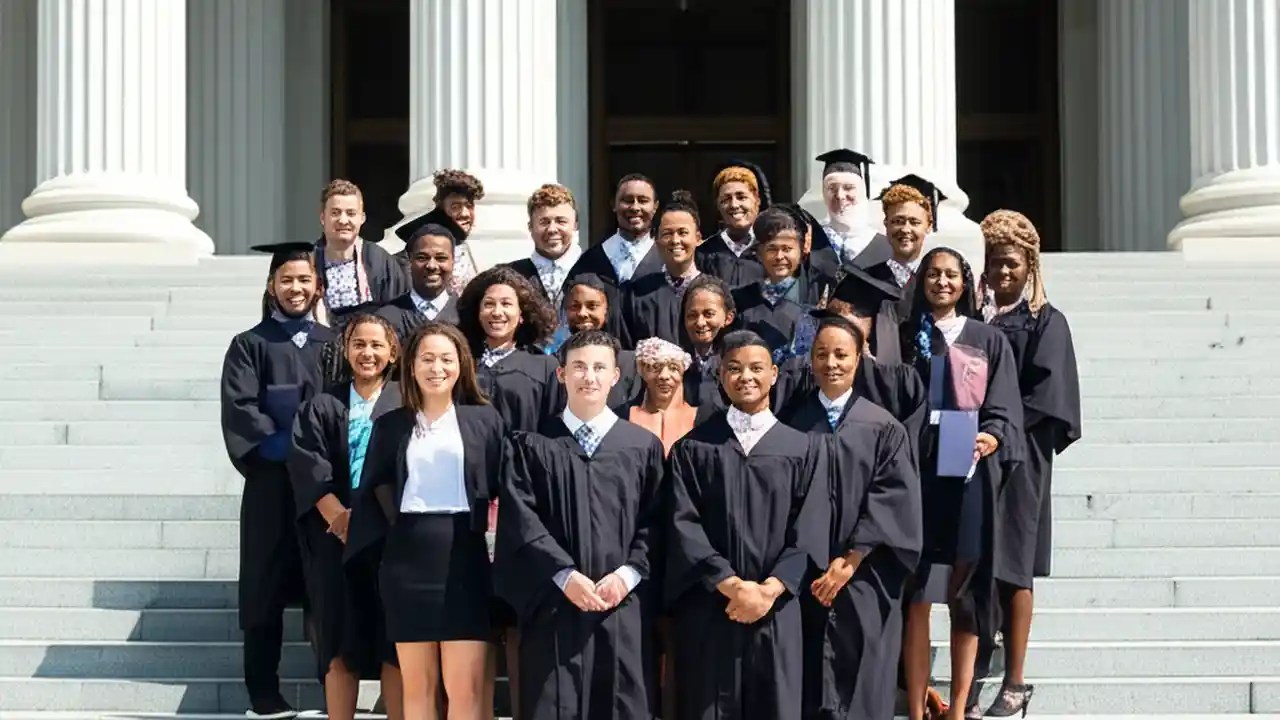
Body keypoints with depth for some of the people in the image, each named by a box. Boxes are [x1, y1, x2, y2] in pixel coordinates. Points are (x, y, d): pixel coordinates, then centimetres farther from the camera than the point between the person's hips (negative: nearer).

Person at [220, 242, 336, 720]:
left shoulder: (333, 344, 14)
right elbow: (240, 409, -5)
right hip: (271, 486, -2)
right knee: (267, 588, 1)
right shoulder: (250, 345, 7)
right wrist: (282, 444, -17)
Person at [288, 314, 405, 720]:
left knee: (393, 640, -2)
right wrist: (338, 514, -17)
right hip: (335, 533, 1)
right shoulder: (322, 406, 11)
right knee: (340, 639, 1)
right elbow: (306, 463, -3)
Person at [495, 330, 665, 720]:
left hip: (623, 606, 1)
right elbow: (520, 520, -2)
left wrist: (628, 574, -10)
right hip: (553, 606, -1)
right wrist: (565, 575, -12)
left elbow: (656, 522, 4)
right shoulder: (532, 445, 6)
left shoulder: (643, 445, 9)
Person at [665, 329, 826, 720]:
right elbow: (683, 526, -4)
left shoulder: (803, 450, 7)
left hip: (777, 614, 0)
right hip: (708, 611, 0)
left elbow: (808, 531, 0)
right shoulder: (692, 448, 5)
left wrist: (769, 590, -13)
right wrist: (732, 586, -14)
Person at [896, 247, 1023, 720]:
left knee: (966, 592, 2)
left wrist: (991, 439, -16)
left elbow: (1003, 409, 4)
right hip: (917, 472, 0)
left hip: (970, 473, 1)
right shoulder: (905, 337, 11)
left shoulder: (989, 341, 11)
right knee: (916, 593, -7)